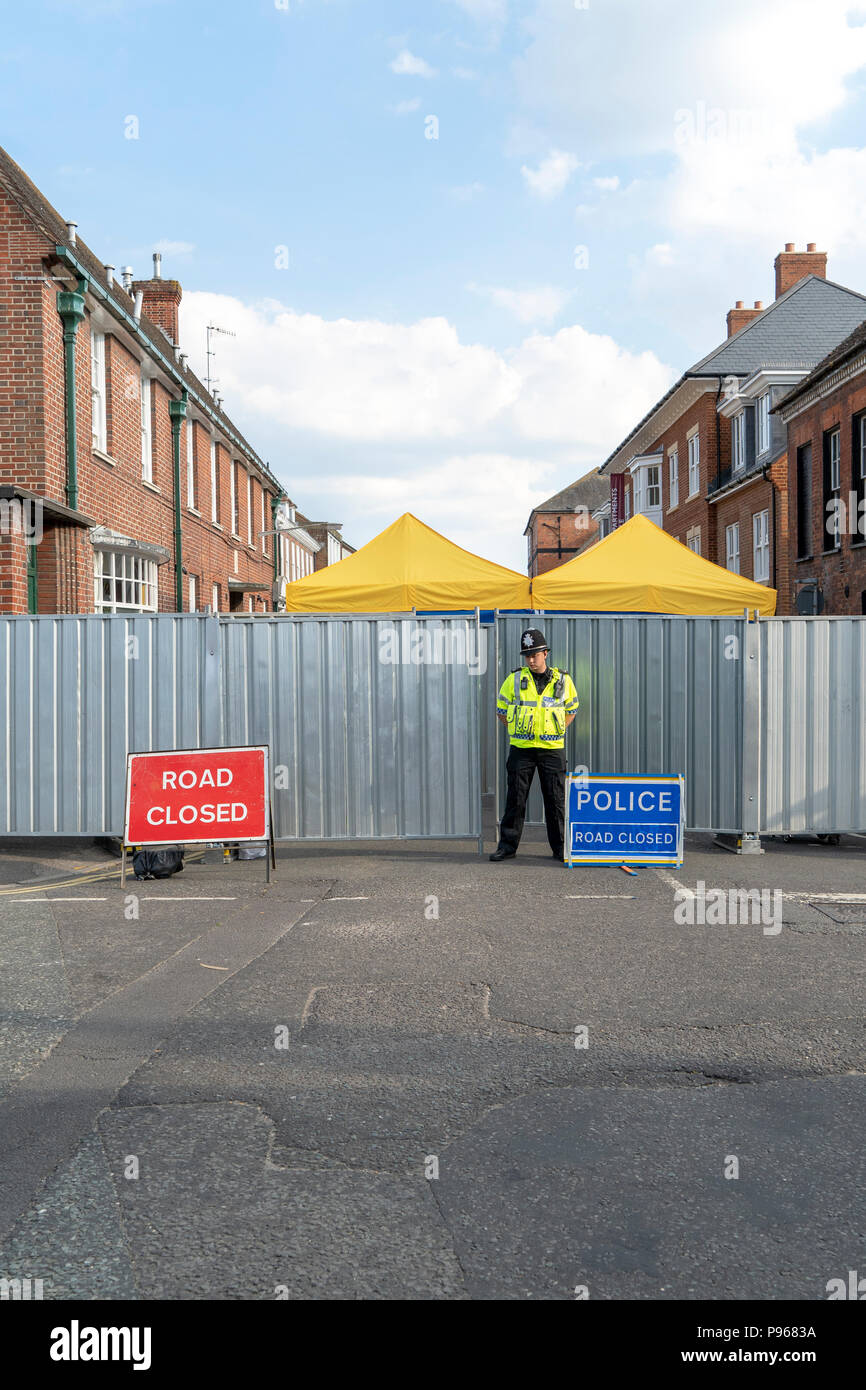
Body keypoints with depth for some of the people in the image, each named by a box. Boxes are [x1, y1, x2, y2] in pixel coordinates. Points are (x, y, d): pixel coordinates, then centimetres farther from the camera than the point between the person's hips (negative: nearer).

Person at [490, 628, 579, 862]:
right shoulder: (514, 680, 1)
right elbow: (501, 710, 11)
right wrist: (518, 731, 5)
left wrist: (556, 731, 6)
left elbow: (571, 709, 17)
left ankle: (559, 847, 14)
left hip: (553, 749, 0)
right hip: (521, 749, 0)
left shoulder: (562, 680, 3)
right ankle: (507, 845, 11)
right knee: (515, 799, 3)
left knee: (555, 800, 4)